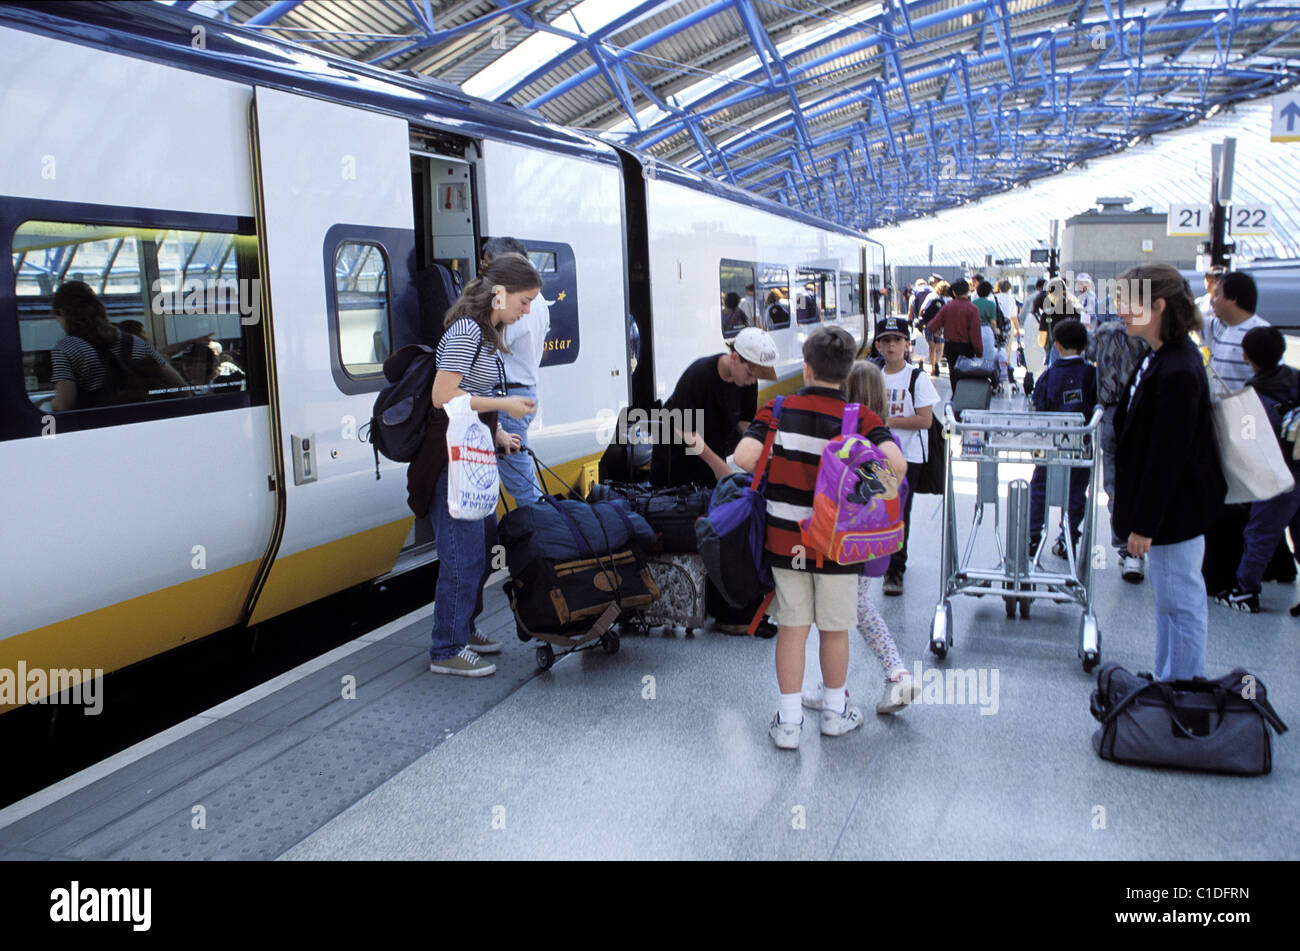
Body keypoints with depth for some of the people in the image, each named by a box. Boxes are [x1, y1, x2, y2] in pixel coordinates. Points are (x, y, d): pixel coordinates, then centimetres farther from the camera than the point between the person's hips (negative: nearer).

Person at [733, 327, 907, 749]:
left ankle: (789, 721, 17)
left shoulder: (777, 411, -4)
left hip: (785, 540, 1)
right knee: (834, 629, 15)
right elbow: (896, 464, -22)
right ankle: (834, 712, 33)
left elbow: (743, 458, -16)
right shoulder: (861, 419, -7)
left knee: (792, 629, 11)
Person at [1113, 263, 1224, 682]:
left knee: (1179, 599, 3)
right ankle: (1167, 679, 35)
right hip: (1169, 503, 10)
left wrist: (1145, 523, -20)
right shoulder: (1162, 356, 6)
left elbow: (1167, 456, -25)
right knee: (1168, 595, 20)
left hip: (1175, 507, -10)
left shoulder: (1177, 372, -26)